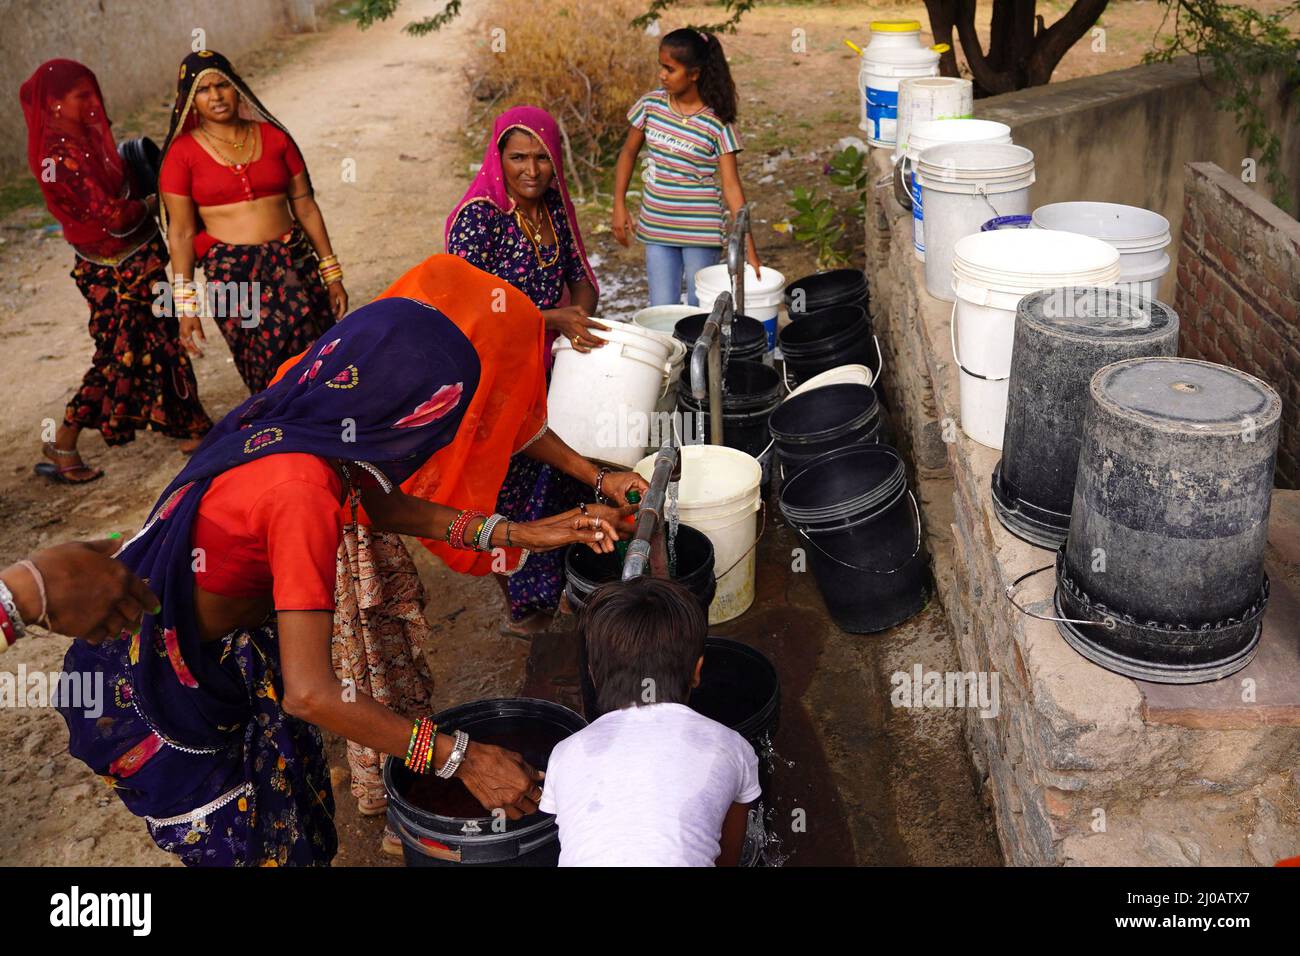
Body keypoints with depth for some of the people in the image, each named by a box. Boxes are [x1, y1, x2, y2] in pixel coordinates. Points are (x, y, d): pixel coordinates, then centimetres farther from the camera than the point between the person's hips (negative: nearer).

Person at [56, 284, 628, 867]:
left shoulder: (303, 418, -12)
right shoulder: (303, 490, -36)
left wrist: (515, 534, -2)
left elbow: (382, 506, 5)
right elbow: (309, 693, -36)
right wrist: (460, 757, -29)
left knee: (300, 826, 18)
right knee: (247, 846, 11)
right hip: (150, 683, -7)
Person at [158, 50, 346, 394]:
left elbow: (306, 208, 11)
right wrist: (185, 305, -3)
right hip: (230, 274, -2)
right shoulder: (183, 152, 1)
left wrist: (332, 275, 9)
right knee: (271, 374, -6)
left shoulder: (273, 136, 8)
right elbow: (181, 233, 0)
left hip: (293, 262, 2)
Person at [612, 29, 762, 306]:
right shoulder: (651, 105, -1)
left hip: (701, 231, -3)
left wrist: (750, 248, -17)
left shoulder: (718, 123, -12)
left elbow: (731, 186, -13)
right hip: (657, 229, 3)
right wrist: (619, 206, 3)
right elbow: (628, 152, 11)